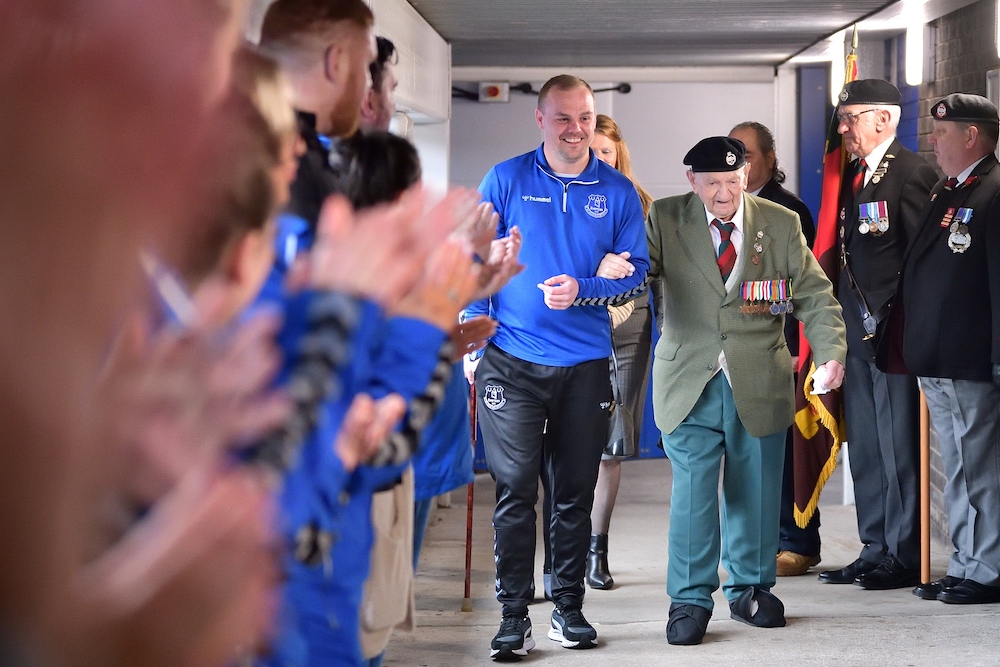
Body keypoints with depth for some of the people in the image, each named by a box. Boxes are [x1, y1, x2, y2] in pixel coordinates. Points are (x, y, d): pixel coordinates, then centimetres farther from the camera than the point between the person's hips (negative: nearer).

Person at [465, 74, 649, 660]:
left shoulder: (618, 192, 4)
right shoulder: (506, 181, 2)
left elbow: (637, 276, 3)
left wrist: (581, 291, -14)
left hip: (586, 364, 2)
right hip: (512, 362, -1)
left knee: (576, 493, 9)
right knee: (516, 490, -3)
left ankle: (570, 607, 19)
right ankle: (515, 616, 3)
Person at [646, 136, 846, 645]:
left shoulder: (781, 224, 3)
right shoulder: (666, 220, 1)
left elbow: (814, 294, 2)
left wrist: (830, 352, -13)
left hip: (760, 386, 2)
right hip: (690, 385, -1)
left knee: (757, 492, 10)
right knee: (692, 492, -4)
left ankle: (750, 589, 27)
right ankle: (690, 600, 8)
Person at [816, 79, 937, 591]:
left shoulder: (911, 173, -10)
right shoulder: (851, 174, 16)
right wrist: (844, 319, 9)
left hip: (894, 332, -9)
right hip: (858, 333, 9)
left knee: (898, 447, -3)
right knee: (865, 448, 12)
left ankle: (905, 556, 4)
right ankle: (875, 551, 20)